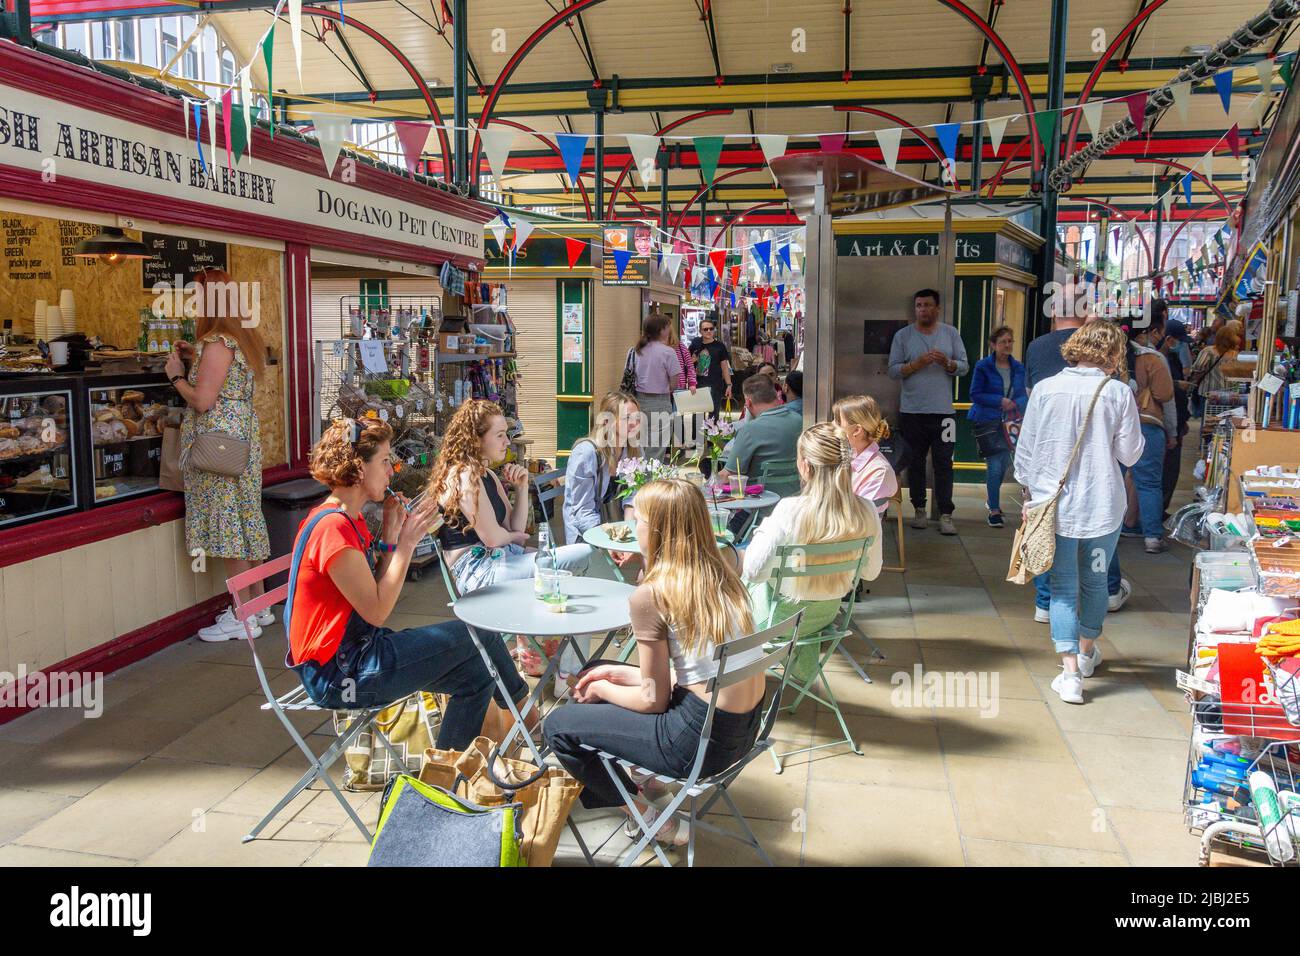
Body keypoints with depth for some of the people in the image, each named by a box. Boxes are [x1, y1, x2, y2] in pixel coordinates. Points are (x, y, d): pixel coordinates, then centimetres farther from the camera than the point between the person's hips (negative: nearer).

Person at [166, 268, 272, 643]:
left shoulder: (216, 343, -17)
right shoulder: (243, 337, 12)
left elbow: (202, 400, -19)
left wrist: (177, 375, -3)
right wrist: (196, 359, 14)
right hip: (242, 434, 10)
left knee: (228, 524, -4)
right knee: (246, 520, 14)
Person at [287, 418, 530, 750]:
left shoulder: (349, 521, 10)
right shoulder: (333, 528, -21)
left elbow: (375, 594, 8)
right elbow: (377, 612, -21)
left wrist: (390, 536, -1)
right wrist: (407, 542, -17)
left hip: (355, 651, 10)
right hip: (339, 673, -10)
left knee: (476, 675, 4)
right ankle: (523, 706, 18)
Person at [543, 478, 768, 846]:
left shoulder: (650, 595, -19)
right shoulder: (721, 572, 3)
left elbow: (653, 700, -10)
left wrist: (602, 690, 9)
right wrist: (621, 674, 14)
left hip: (700, 738, -8)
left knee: (558, 726, 7)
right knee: (595, 672, 21)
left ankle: (653, 820, 16)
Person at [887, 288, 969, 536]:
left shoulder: (951, 334, 8)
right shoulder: (903, 335, 5)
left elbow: (964, 366, 5)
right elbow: (893, 370, -1)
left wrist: (946, 362, -14)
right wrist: (918, 363, -15)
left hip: (942, 410, 0)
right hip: (912, 411, 0)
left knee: (944, 463, -3)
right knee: (915, 462, 8)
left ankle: (945, 515, -1)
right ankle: (919, 509, 18)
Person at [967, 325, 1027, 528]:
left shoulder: (1018, 368, 7)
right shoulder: (983, 366, -6)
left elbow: (1023, 395, 12)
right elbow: (975, 394, -8)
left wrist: (1016, 404, -11)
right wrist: (1000, 401, -18)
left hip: (1009, 422, 5)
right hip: (988, 421, -5)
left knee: (1004, 464, 13)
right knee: (994, 465, -9)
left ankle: (993, 500, 35)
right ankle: (994, 510, -1)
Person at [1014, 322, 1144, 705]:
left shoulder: (1045, 389, -6)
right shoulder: (1119, 394, -8)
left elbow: (1025, 450, -1)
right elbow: (1130, 454, -1)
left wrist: (1029, 490, 10)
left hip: (1055, 505, 0)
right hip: (1103, 506, 1)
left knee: (1063, 587, 5)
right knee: (1095, 582, 19)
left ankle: (1070, 673, -2)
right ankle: (1087, 652, 37)